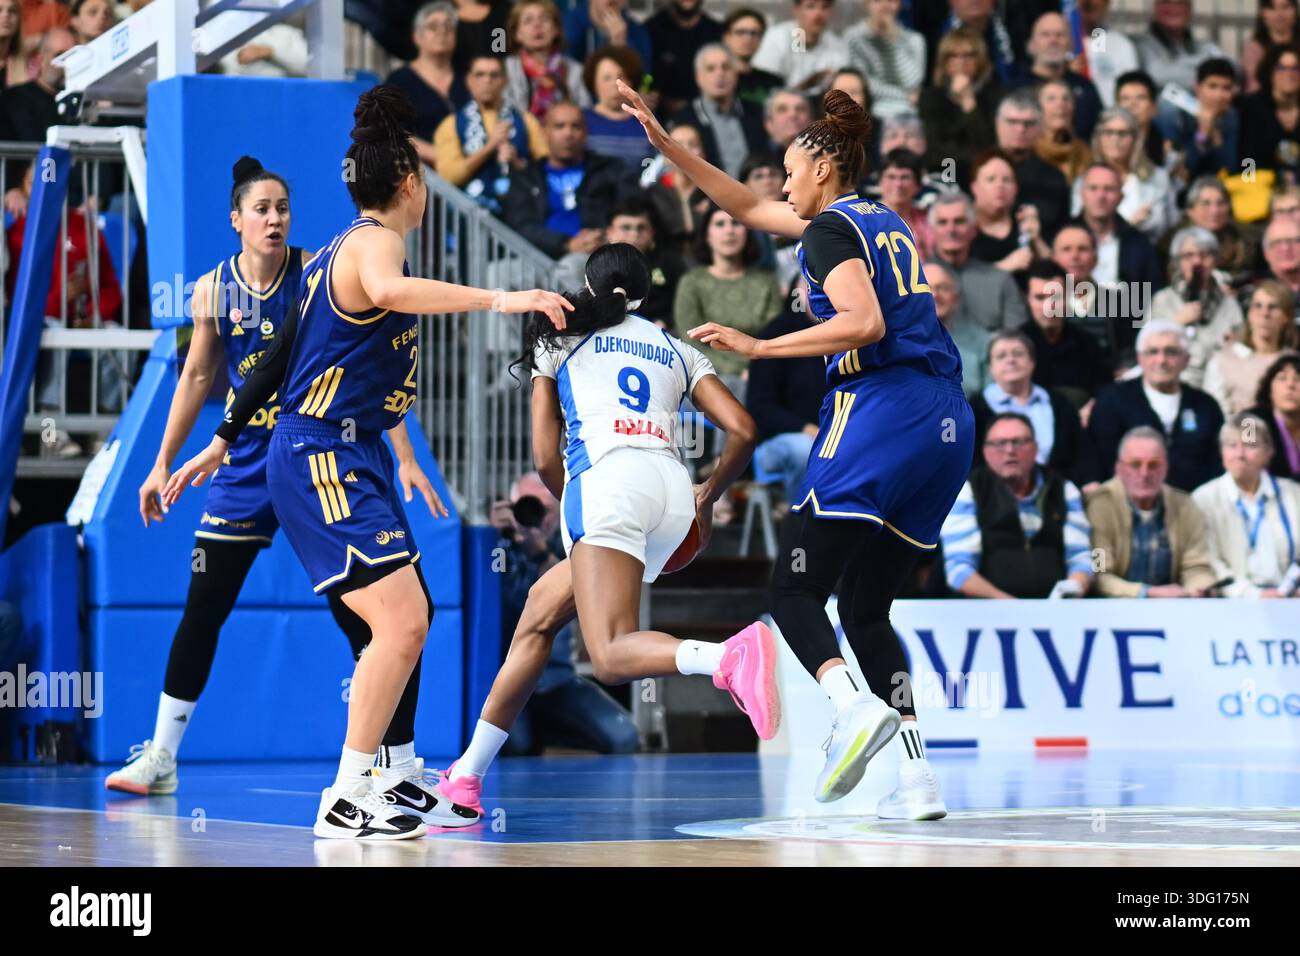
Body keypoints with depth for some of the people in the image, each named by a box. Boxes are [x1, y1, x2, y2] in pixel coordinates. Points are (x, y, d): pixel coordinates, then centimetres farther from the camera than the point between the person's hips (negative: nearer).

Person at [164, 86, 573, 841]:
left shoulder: (342, 250, 18)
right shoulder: (375, 241, -12)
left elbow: (286, 352, 24)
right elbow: (388, 291, -38)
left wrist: (226, 441, 30)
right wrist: (496, 300, -43)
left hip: (352, 458, 11)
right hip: (324, 459, -11)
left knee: (410, 621, 16)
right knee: (401, 622, -17)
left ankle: (398, 783, 23)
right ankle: (346, 802, -15)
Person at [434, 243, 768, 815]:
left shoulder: (561, 337, 20)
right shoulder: (677, 351, 27)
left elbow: (546, 459, 15)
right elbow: (742, 430, 14)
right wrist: (708, 497, 31)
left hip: (608, 479, -6)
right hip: (675, 491, 6)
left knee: (612, 656, -19)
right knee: (541, 606, 22)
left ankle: (731, 657, -51)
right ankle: (468, 774, 21)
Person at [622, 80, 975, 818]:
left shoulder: (829, 230, -2)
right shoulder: (880, 220, 24)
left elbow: (864, 321, -20)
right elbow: (751, 208, 34)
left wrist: (758, 347, -15)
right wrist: (667, 146, 34)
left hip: (880, 411, -9)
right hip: (947, 422, 9)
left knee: (795, 593, -7)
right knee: (867, 607, 12)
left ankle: (856, 708, -35)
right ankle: (919, 780, 0)